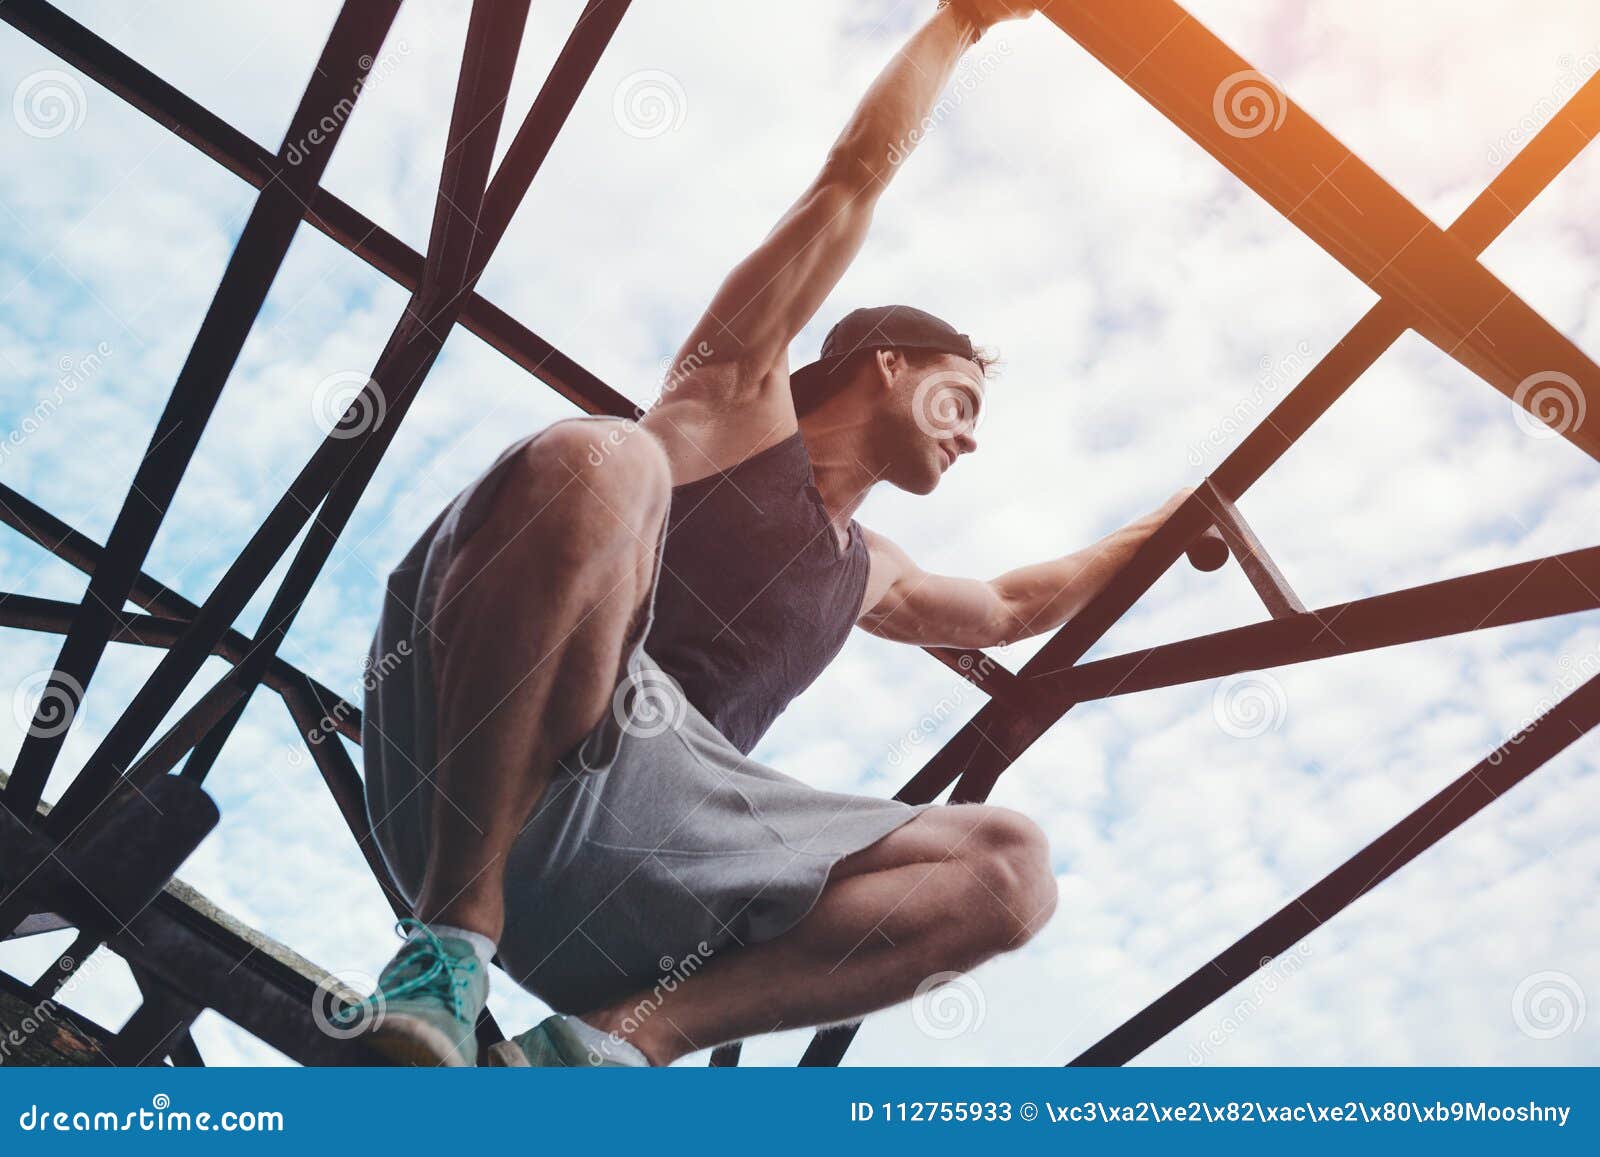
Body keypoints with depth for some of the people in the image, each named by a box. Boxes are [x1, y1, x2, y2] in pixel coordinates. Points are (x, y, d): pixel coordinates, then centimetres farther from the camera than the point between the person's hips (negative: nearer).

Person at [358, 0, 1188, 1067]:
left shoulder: (865, 573, 37)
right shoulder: (748, 389, 20)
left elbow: (1008, 608, 56)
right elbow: (859, 171, 17)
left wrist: (1165, 528, 61)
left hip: (646, 839, 6)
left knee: (1009, 870, -9)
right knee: (599, 460, -33)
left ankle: (621, 1035, -26)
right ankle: (455, 934, -29)